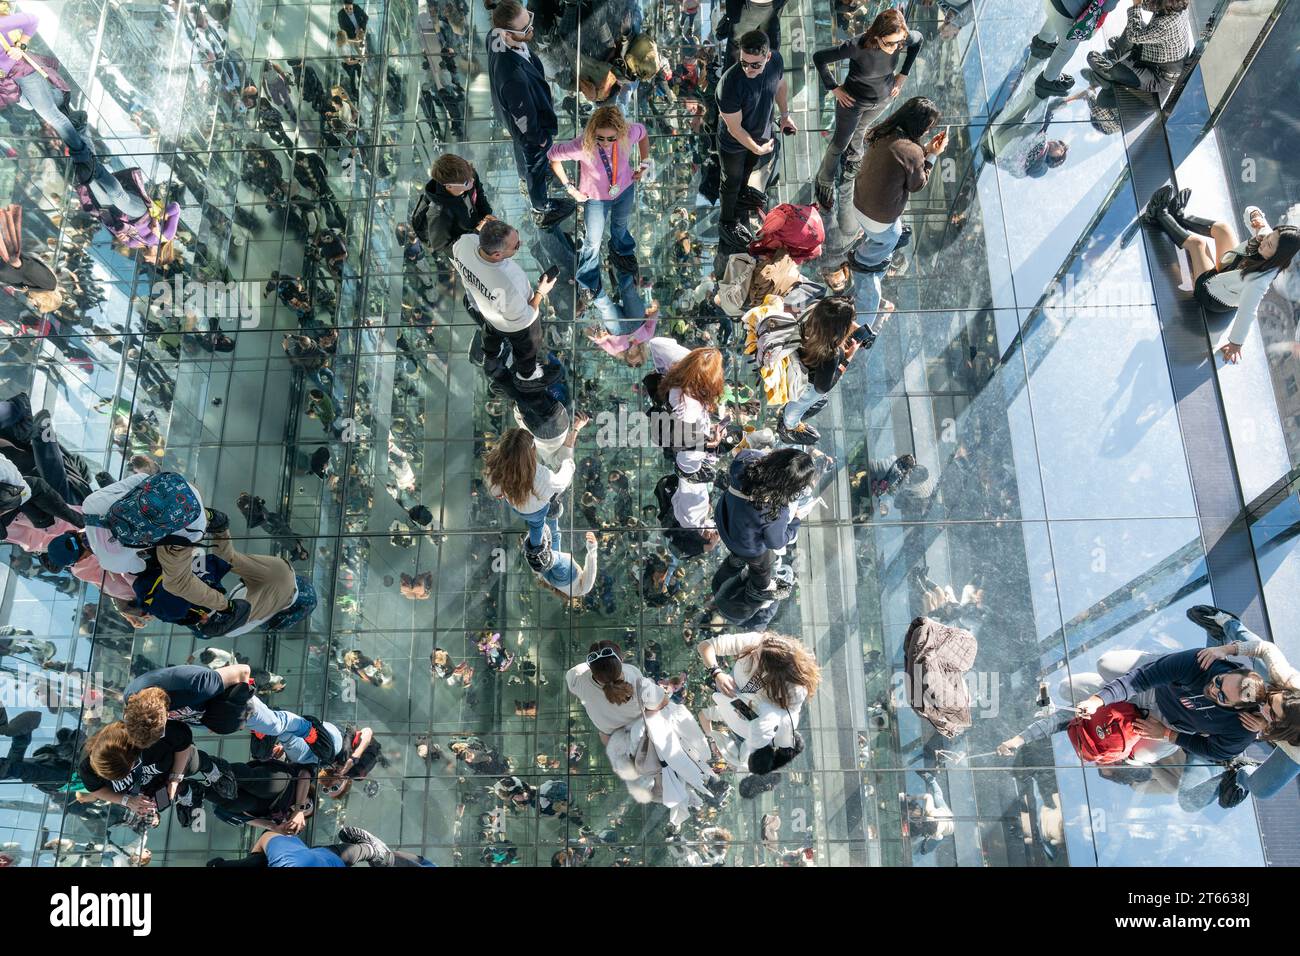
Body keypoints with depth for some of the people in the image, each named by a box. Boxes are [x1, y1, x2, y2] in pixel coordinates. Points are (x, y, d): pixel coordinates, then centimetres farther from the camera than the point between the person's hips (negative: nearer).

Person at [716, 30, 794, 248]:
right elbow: (735, 129, -30)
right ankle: (727, 223, 45)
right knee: (732, 181, 20)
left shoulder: (776, 60, -25)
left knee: (750, 166, 35)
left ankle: (743, 190, 68)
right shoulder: (729, 85, -42)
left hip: (761, 132, 6)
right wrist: (757, 149, -25)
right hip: (734, 143, -5)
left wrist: (785, 114, 7)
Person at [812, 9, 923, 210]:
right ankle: (825, 182, 39)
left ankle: (854, 157, 63)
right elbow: (819, 58, -29)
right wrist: (834, 88, -21)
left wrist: (903, 75, -3)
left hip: (883, 98, 4)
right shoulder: (857, 46, -39)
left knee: (860, 129, 32)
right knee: (839, 144, 14)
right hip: (853, 101, -4)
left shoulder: (904, 38, -28)